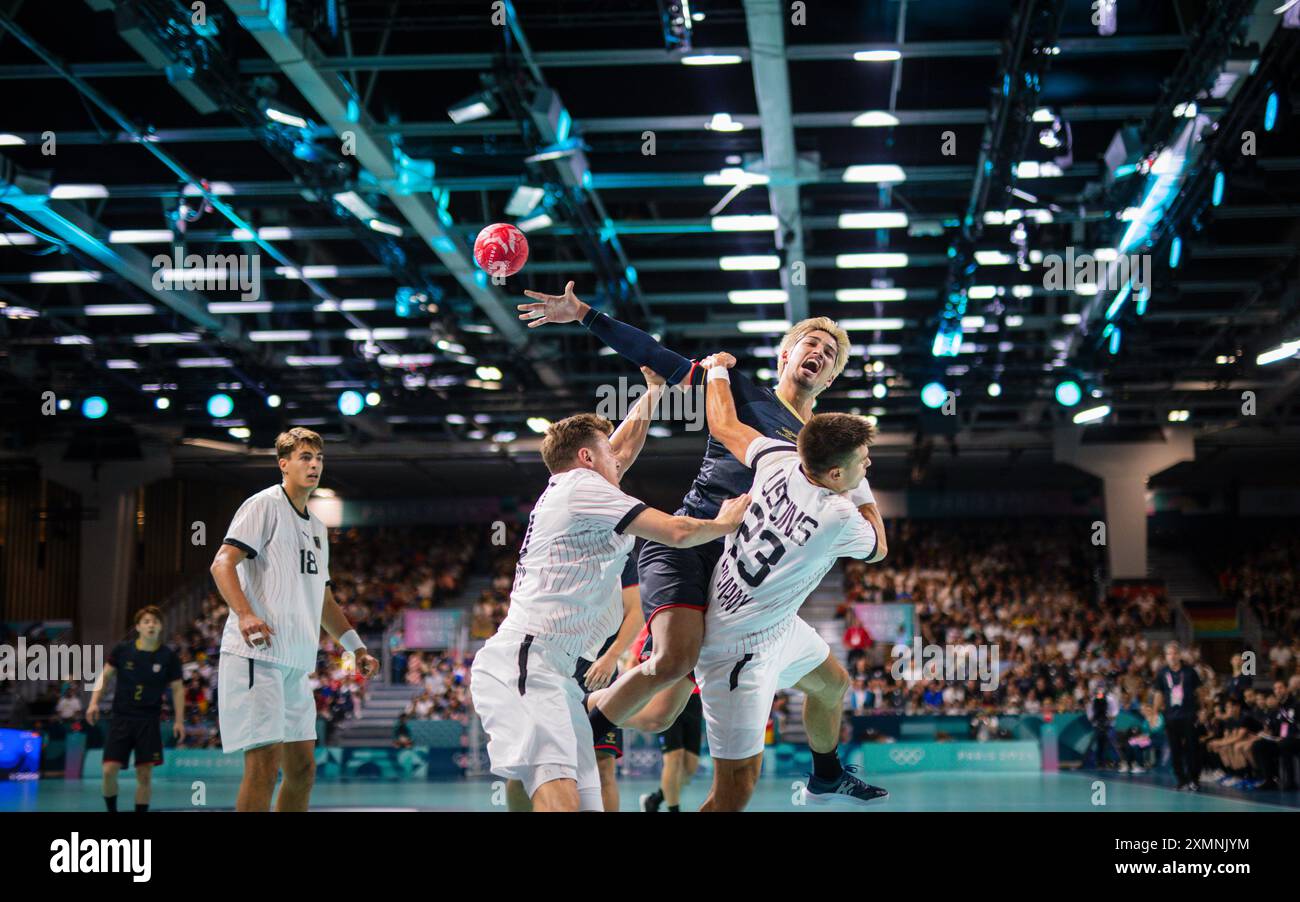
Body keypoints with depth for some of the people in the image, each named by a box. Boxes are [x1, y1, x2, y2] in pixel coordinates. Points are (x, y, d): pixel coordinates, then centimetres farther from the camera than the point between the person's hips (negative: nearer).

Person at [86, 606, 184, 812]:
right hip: (121, 718, 0)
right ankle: (111, 809, 15)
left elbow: (177, 689, 5)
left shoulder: (168, 657, -2)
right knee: (110, 770, -7)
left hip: (149, 721, 0)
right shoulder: (122, 650, -1)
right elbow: (105, 675, 8)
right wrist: (94, 702, -3)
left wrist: (179, 720, -1)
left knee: (145, 775, -3)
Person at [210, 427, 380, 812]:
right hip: (256, 654, -9)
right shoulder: (264, 505, -3)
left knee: (302, 769, 8)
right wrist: (245, 614, -30)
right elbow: (222, 564, -14)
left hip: (296, 664, 9)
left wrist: (356, 647, 23)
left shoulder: (317, 527, 23)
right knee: (264, 766, -14)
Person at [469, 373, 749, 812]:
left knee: (586, 803, 0)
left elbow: (624, 450, 44)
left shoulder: (563, 490, 24)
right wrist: (724, 523, 13)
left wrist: (654, 389, 50)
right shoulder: (580, 486, -2)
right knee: (559, 796, -29)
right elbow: (677, 532, -6)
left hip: (550, 671, 10)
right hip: (521, 662, -10)